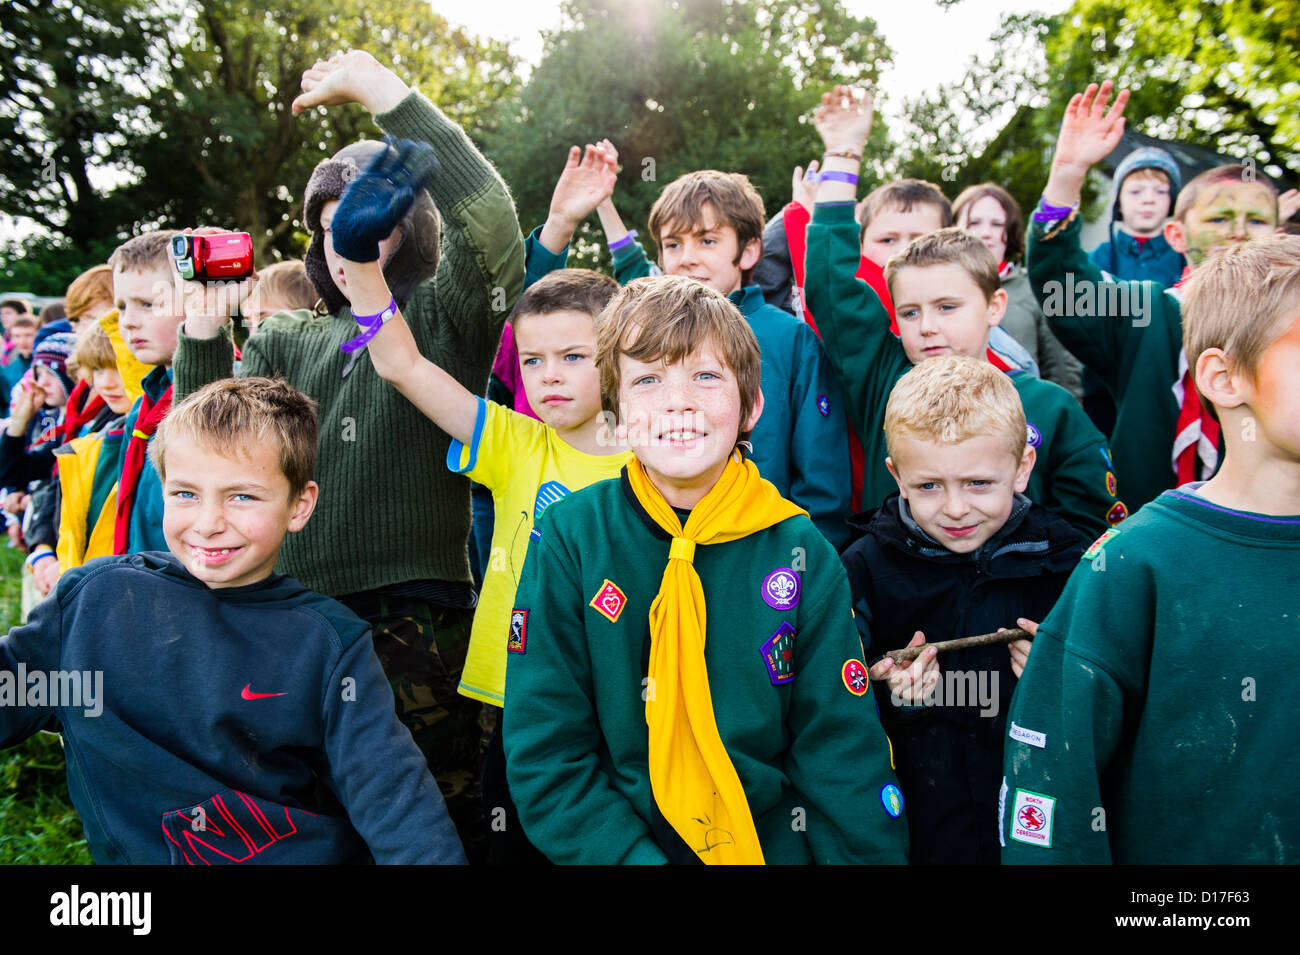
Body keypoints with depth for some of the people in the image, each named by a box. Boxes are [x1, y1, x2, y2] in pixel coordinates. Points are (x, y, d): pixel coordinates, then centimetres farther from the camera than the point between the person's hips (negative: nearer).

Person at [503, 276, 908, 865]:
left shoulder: (802, 553, -10)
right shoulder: (569, 539, -11)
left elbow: (844, 757, -4)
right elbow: (545, 755, -11)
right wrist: (635, 857, -19)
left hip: (776, 842, 1)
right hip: (618, 846, 0)